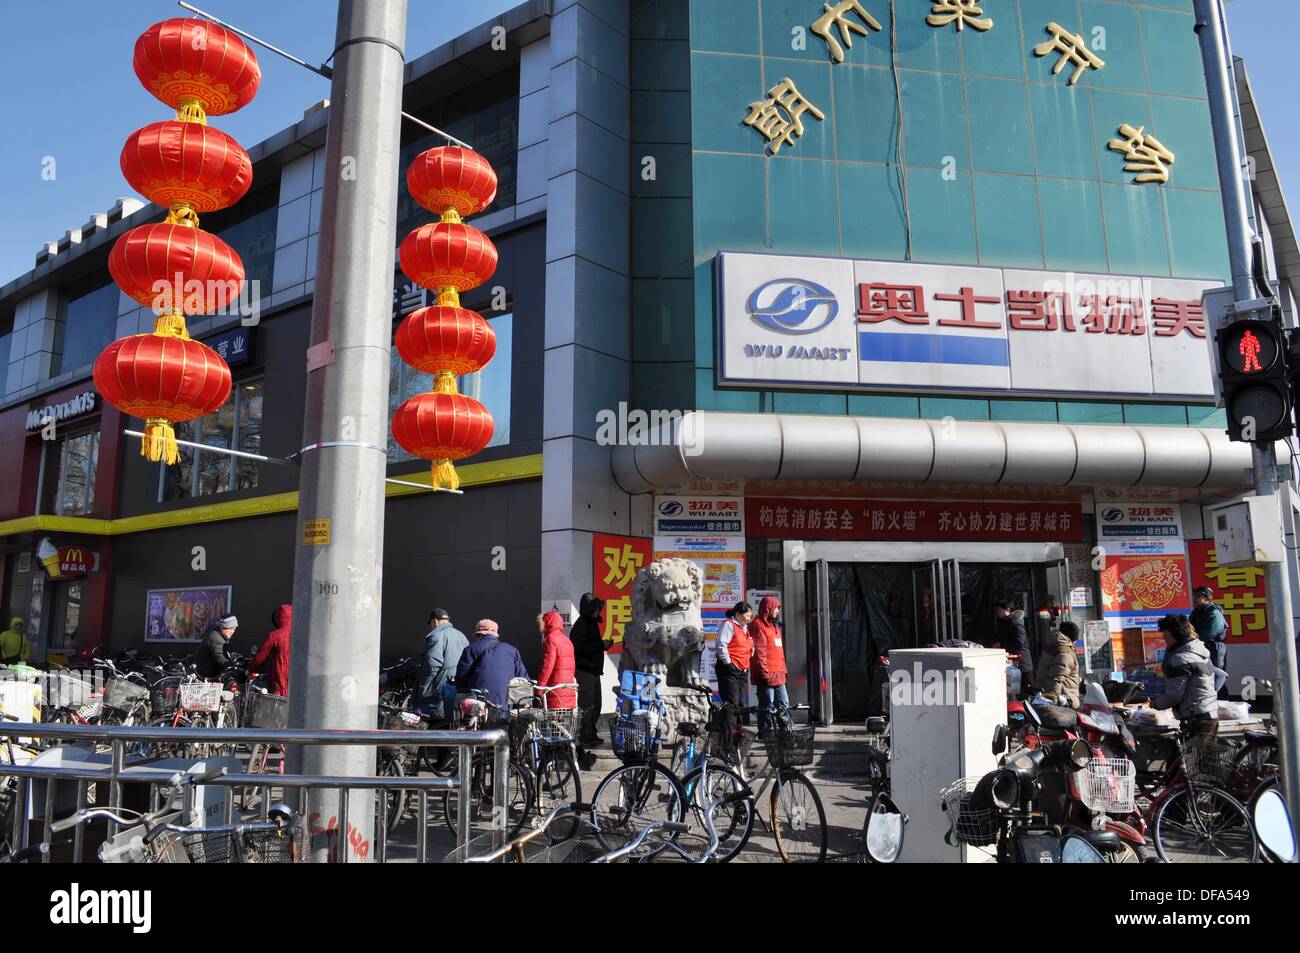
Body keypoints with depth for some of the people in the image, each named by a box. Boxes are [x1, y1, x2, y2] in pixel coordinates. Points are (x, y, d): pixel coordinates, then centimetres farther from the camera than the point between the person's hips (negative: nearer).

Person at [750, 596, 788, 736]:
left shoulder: (774, 626, 20)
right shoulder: (758, 625, -11)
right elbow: (759, 652, -17)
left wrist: (783, 670, 20)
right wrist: (764, 673, -20)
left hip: (778, 675, 10)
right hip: (767, 676, -10)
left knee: (784, 704, 13)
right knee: (767, 706, -3)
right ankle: (764, 733, 5)